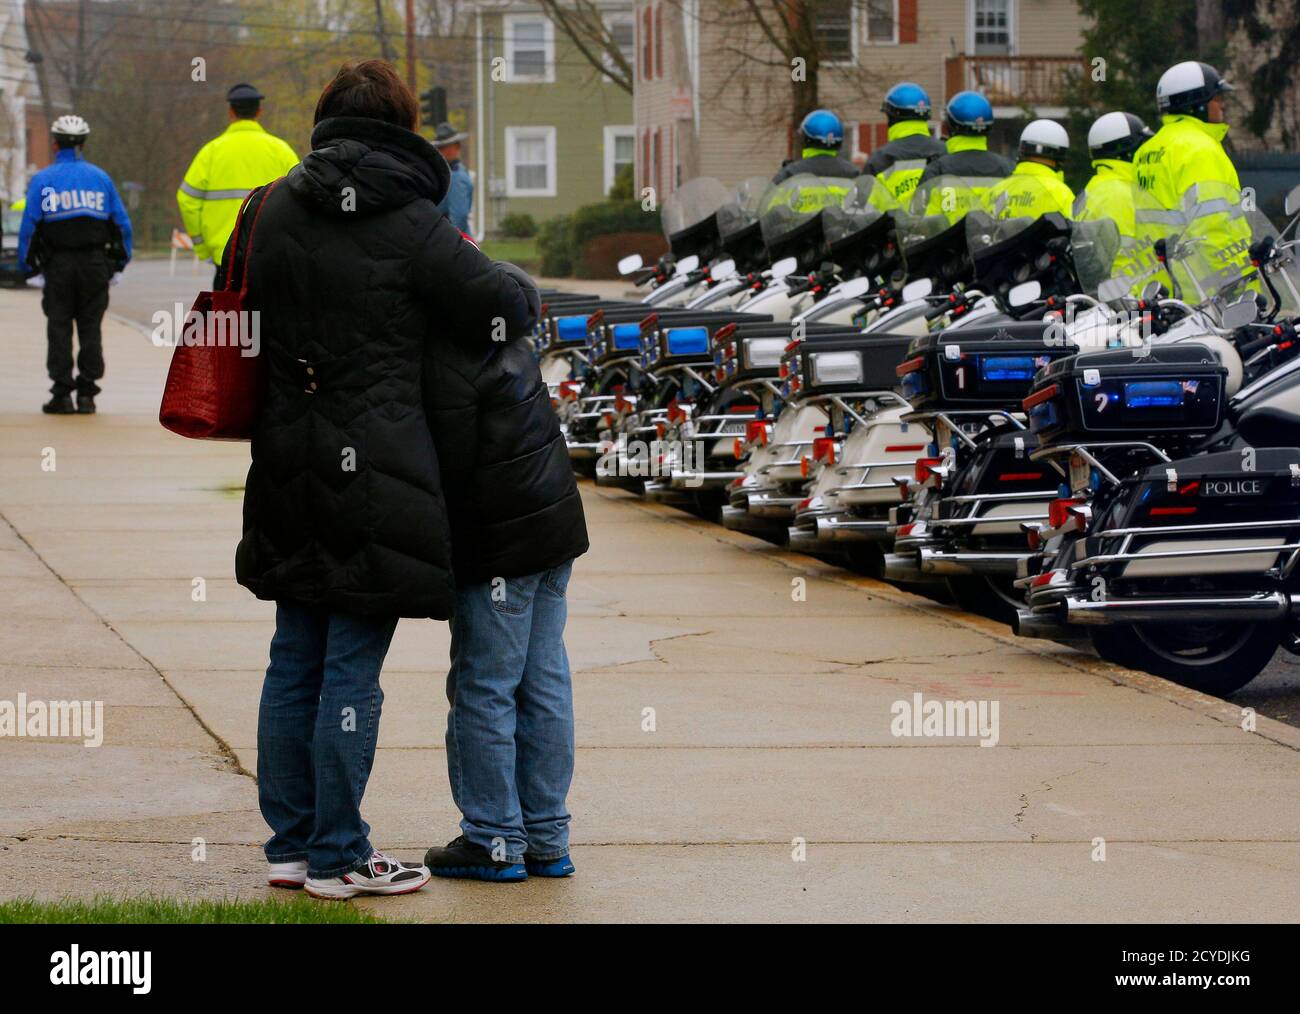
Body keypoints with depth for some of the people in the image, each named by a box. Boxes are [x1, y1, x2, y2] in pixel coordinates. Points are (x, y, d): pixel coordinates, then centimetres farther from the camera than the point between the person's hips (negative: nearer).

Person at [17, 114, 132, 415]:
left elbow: (28, 225, -4)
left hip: (58, 264, -2)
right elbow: (122, 224, 6)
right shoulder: (100, 177, 7)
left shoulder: (42, 179, 1)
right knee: (90, 328, 6)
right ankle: (87, 393, 3)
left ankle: (62, 393, -1)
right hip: (95, 263, 2)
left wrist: (25, 264, 2)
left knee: (59, 328, 3)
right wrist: (121, 260, 14)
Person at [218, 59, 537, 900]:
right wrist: (507, 284, 10)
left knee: (295, 662, 14)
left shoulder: (272, 210, 5)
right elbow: (508, 309, -12)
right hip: (376, 475, -6)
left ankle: (291, 844, 21)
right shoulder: (412, 227, -12)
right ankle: (337, 859, 6)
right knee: (352, 670, 0)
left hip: (290, 472, 6)